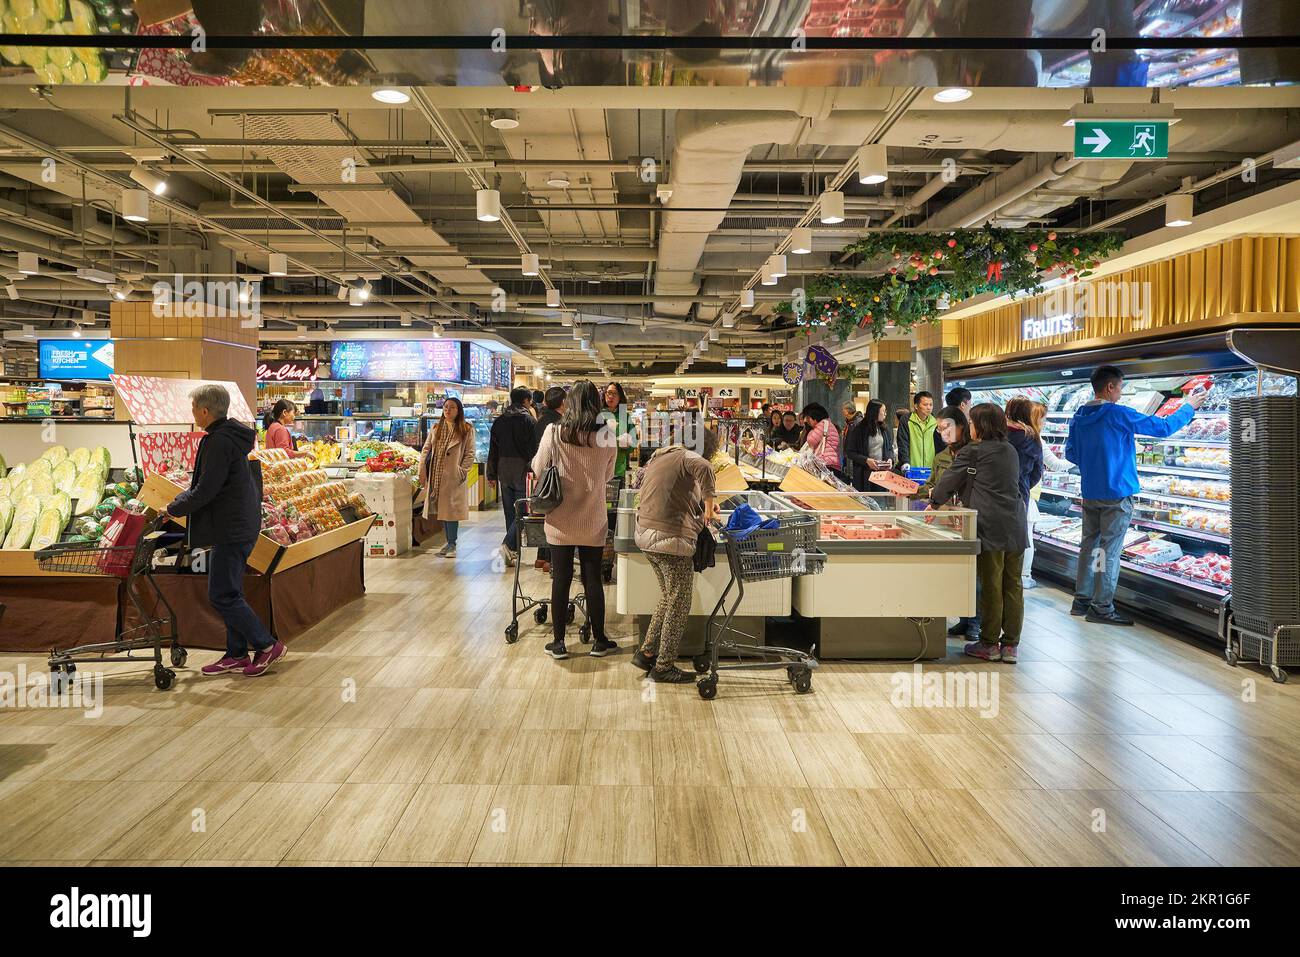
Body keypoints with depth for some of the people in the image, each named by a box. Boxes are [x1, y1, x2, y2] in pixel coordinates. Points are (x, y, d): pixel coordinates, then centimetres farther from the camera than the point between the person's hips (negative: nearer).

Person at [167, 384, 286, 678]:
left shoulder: (219, 442, -19)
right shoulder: (230, 435, 13)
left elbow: (206, 490, -20)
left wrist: (174, 509, -5)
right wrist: (178, 502, 17)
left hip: (231, 529, -11)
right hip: (238, 525, 11)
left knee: (222, 596, -4)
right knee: (230, 592, 15)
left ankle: (267, 645, 1)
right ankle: (236, 654, 22)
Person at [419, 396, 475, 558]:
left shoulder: (466, 430, 1)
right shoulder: (435, 429, 14)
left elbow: (470, 454, -1)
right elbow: (426, 450, 13)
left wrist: (463, 471, -12)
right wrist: (422, 472, 2)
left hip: (453, 478, -5)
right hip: (436, 477, 5)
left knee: (451, 510, -7)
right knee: (441, 510, 8)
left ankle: (452, 544, 1)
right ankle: (449, 541, 19)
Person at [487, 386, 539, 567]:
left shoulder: (499, 421, 9)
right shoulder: (529, 420, -8)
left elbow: (493, 449, 10)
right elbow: (534, 449, -11)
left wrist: (492, 474, 14)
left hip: (503, 469, 6)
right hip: (522, 469, -6)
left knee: (509, 512, 13)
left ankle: (513, 552, 18)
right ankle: (508, 545, -17)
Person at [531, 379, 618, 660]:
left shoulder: (554, 433, -11)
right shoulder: (608, 437, -7)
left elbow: (538, 469, 0)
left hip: (561, 522, -1)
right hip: (594, 522, 1)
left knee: (561, 580, 8)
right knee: (593, 580, 11)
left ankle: (558, 642, 16)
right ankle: (599, 641, 22)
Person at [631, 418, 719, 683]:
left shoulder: (658, 457, 19)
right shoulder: (688, 457, -9)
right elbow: (704, 469, -31)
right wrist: (709, 502, -19)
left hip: (646, 534, 9)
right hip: (671, 537, -9)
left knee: (669, 598, 21)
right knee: (679, 604, 3)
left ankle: (646, 652, 23)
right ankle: (664, 666, 9)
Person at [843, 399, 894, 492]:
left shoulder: (884, 428, 11)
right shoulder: (858, 429, -5)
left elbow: (890, 448, 19)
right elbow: (849, 452, -6)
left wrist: (890, 459, -2)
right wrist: (866, 460, -17)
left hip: (882, 472, 4)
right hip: (864, 474, -4)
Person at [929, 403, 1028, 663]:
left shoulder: (973, 451, -4)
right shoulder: (1010, 451, 16)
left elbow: (949, 480, 4)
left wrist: (935, 499, 25)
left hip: (990, 527, -6)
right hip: (1016, 527, 6)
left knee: (990, 586, 1)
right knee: (1013, 585, 8)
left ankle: (989, 644, 9)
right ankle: (1010, 645, 13)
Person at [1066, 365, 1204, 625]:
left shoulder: (1079, 416, 3)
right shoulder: (1119, 415, -15)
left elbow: (1070, 452, 11)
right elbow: (1163, 427, -8)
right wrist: (1189, 407, 7)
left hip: (1089, 493, 6)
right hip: (1116, 493, -6)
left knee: (1089, 545, 14)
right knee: (1110, 550, -1)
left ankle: (1082, 599, 19)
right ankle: (1102, 607, 3)